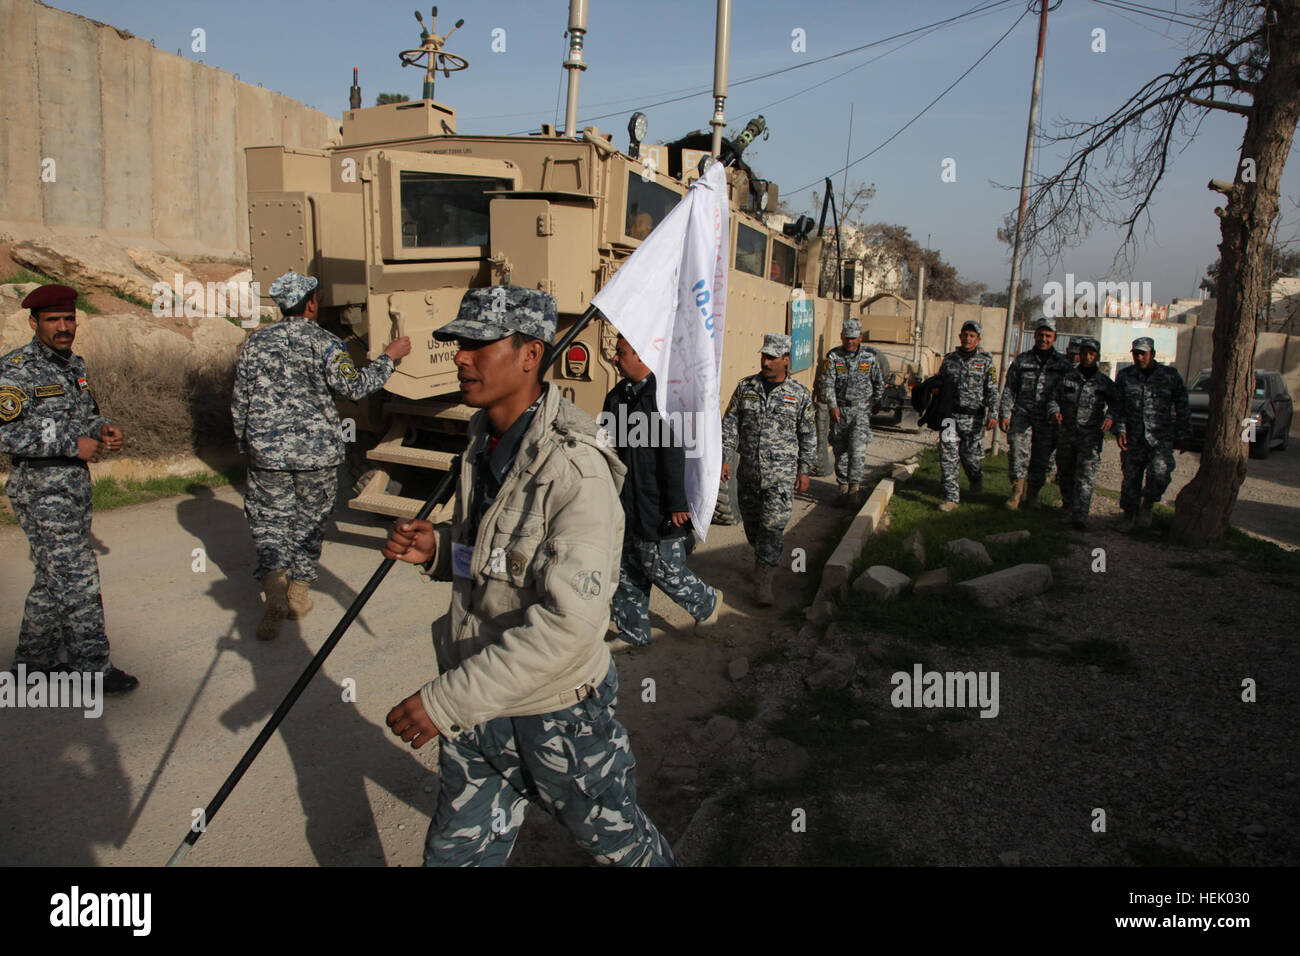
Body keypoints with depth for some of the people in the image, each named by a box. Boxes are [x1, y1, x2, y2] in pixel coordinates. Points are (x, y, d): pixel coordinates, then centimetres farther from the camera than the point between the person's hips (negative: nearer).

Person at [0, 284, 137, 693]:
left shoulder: (74, 364, 14)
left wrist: (102, 428, 2)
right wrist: (72, 443, -21)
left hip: (75, 485, 9)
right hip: (41, 488, -9)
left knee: (54, 579, 16)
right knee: (77, 578, -6)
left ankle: (34, 662, 29)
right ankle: (94, 667, 4)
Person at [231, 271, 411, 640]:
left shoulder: (257, 343, 3)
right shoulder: (324, 344, -8)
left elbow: (240, 401, 7)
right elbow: (355, 388, -9)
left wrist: (245, 443, 20)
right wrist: (389, 357, 2)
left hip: (267, 451, 2)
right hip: (317, 452, -2)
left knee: (270, 519, 9)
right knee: (310, 520, 13)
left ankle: (274, 589, -12)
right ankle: (298, 593, 21)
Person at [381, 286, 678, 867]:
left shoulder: (575, 467, -26)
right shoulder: (485, 442, 3)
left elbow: (570, 621, -31)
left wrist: (447, 698, -30)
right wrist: (437, 549, -5)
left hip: (555, 710, -7)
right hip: (478, 700, 7)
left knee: (614, 839, 19)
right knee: (455, 851, 19)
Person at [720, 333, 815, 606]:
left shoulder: (799, 395, 0)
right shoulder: (745, 387, 4)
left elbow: (808, 436, 5)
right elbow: (730, 424, 5)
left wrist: (804, 470, 2)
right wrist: (725, 458, -2)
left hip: (782, 474, -3)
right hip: (749, 471, 3)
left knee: (773, 526, -8)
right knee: (751, 523, 14)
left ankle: (763, 582, -2)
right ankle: (767, 560, 39)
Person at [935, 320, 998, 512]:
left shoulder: (985, 361, 1)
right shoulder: (949, 359, 10)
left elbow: (992, 391, -2)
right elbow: (940, 380, 22)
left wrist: (992, 414, -13)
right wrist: (935, 388, -1)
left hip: (973, 418, -2)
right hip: (950, 415, 2)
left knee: (972, 456, 6)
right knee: (948, 457, -4)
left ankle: (976, 480, 39)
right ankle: (951, 498, 2)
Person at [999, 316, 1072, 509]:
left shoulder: (1064, 364, 8)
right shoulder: (1021, 360, 8)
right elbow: (1009, 389, 7)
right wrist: (1005, 414, -1)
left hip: (1048, 421, 1)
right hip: (1022, 415, 0)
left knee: (1041, 461, 4)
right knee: (1018, 452, -15)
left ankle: (1031, 496, 18)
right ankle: (1017, 491, -3)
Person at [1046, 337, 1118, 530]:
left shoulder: (1105, 382, 7)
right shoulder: (1067, 378, 9)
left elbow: (1115, 403, 13)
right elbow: (1053, 398, 8)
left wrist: (1110, 416, -9)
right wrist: (1054, 411, -14)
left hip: (1091, 436, -3)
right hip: (1066, 434, 3)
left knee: (1085, 476, -12)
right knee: (1065, 472, 12)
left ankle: (1079, 514, -19)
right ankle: (1069, 506, 29)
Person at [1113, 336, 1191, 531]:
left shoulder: (1170, 375, 4)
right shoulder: (1124, 376, 7)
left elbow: (1182, 408, 8)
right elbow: (1118, 406, 6)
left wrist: (1183, 436, 6)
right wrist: (1120, 429, -8)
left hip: (1161, 439, -1)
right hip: (1133, 439, 1)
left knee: (1160, 474, -19)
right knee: (1131, 478, 5)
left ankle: (1147, 504, 8)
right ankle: (1129, 515, 22)